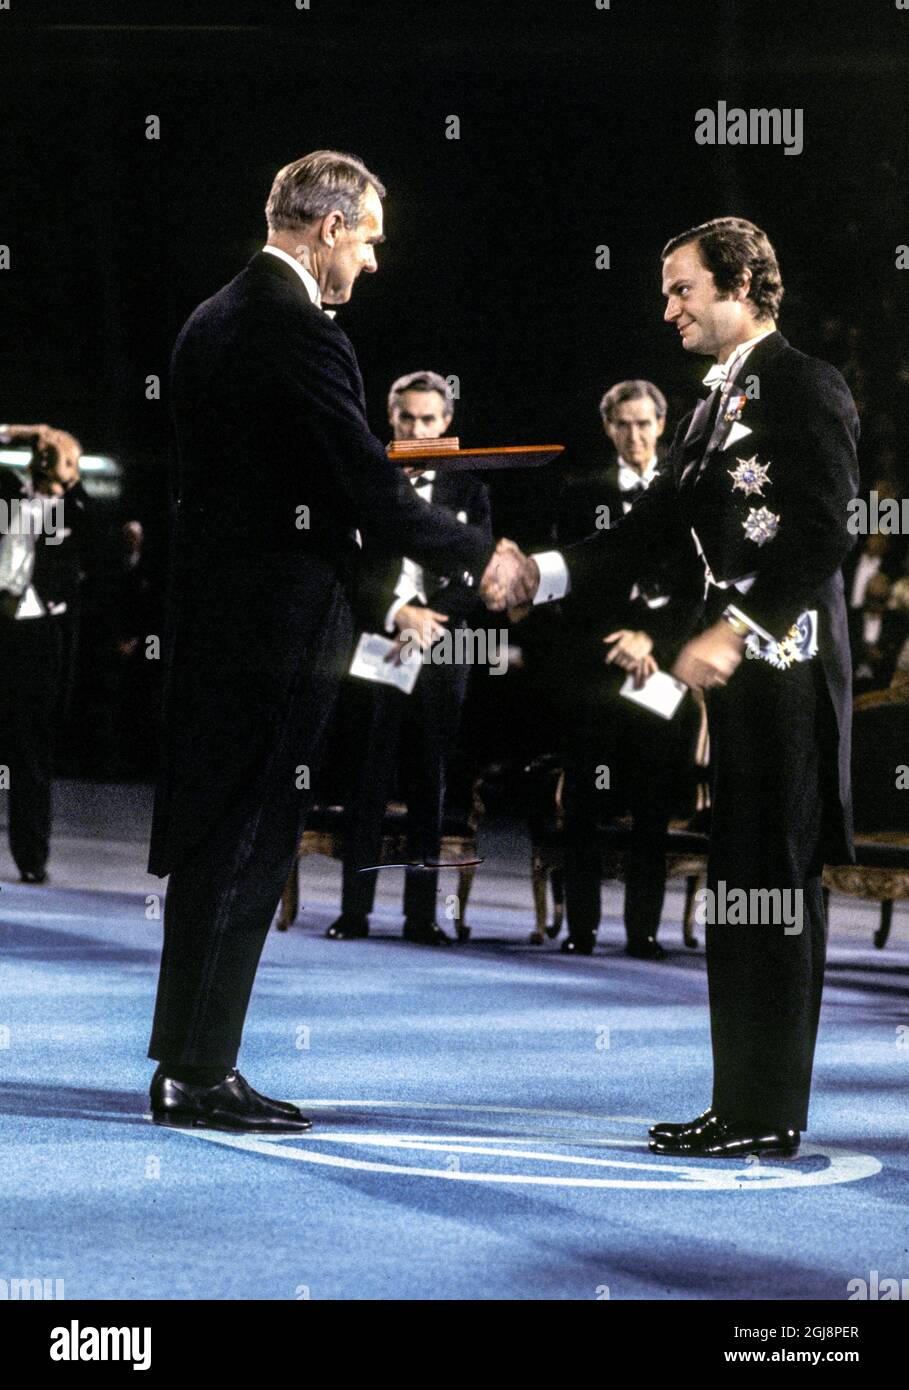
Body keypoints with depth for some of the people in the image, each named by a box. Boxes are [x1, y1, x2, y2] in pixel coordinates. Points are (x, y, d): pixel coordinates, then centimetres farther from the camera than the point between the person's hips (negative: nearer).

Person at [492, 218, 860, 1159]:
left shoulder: (803, 386, -9)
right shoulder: (716, 403, 20)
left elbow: (820, 537, -17)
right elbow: (652, 529, 17)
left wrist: (735, 633, -22)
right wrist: (541, 576, 6)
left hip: (785, 663, -9)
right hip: (736, 668, 9)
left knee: (769, 883, -7)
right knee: (741, 882, 10)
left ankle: (768, 1112, -4)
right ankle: (745, 1105, 15)